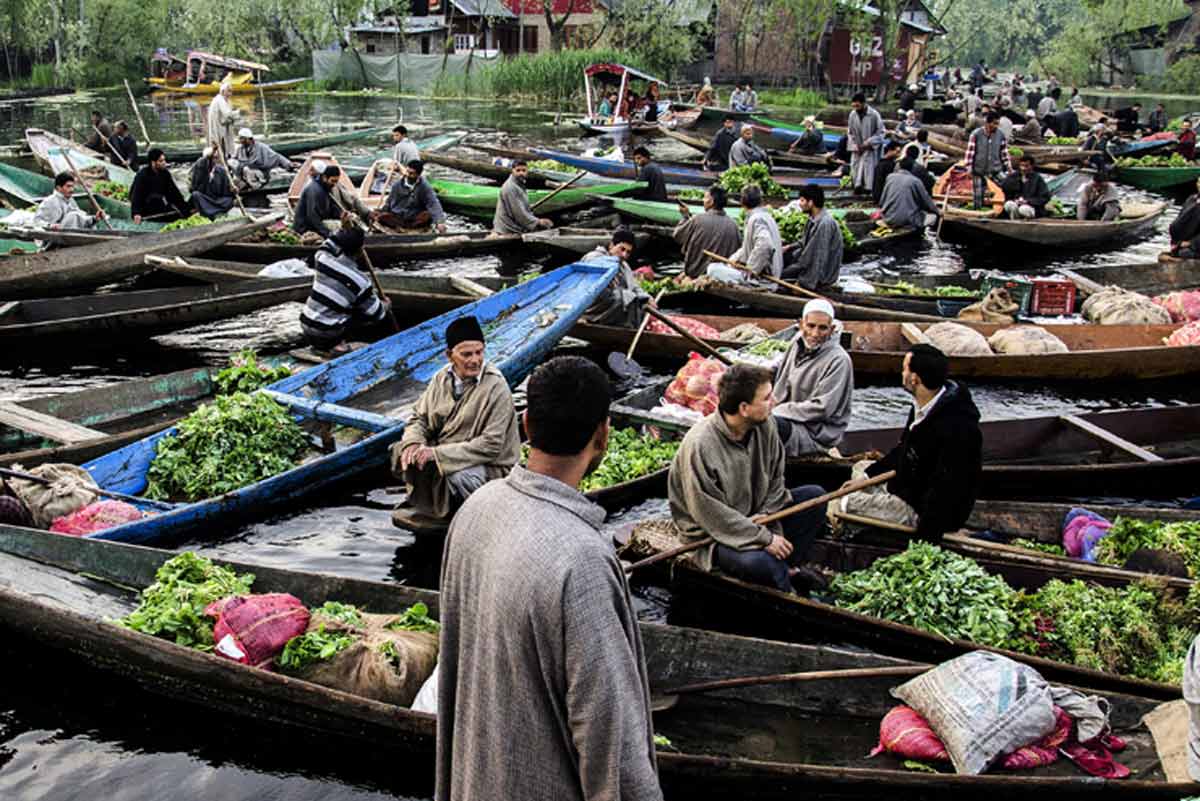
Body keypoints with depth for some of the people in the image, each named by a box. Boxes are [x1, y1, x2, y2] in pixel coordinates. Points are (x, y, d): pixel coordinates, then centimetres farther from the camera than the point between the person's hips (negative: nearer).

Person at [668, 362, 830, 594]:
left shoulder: (765, 425, -7)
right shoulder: (699, 446, -29)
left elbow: (775, 482, 4)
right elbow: (711, 514, -26)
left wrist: (769, 526, -11)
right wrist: (765, 538, -24)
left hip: (756, 517, 7)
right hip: (714, 533, -7)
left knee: (815, 496, -3)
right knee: (757, 561, -34)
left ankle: (786, 567, -3)